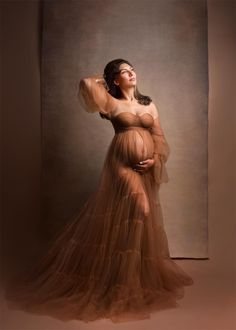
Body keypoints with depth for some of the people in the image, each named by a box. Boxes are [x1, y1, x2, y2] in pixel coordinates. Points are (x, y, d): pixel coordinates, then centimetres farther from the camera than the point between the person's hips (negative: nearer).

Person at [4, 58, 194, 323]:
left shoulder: (149, 104, 14)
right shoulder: (112, 103, 3)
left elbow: (159, 137, 9)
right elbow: (87, 83, -12)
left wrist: (155, 160, -8)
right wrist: (104, 79, 9)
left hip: (146, 169, 5)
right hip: (122, 166, -5)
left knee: (143, 219, 12)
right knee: (123, 219, -4)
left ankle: (143, 275, 30)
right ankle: (122, 279, 11)